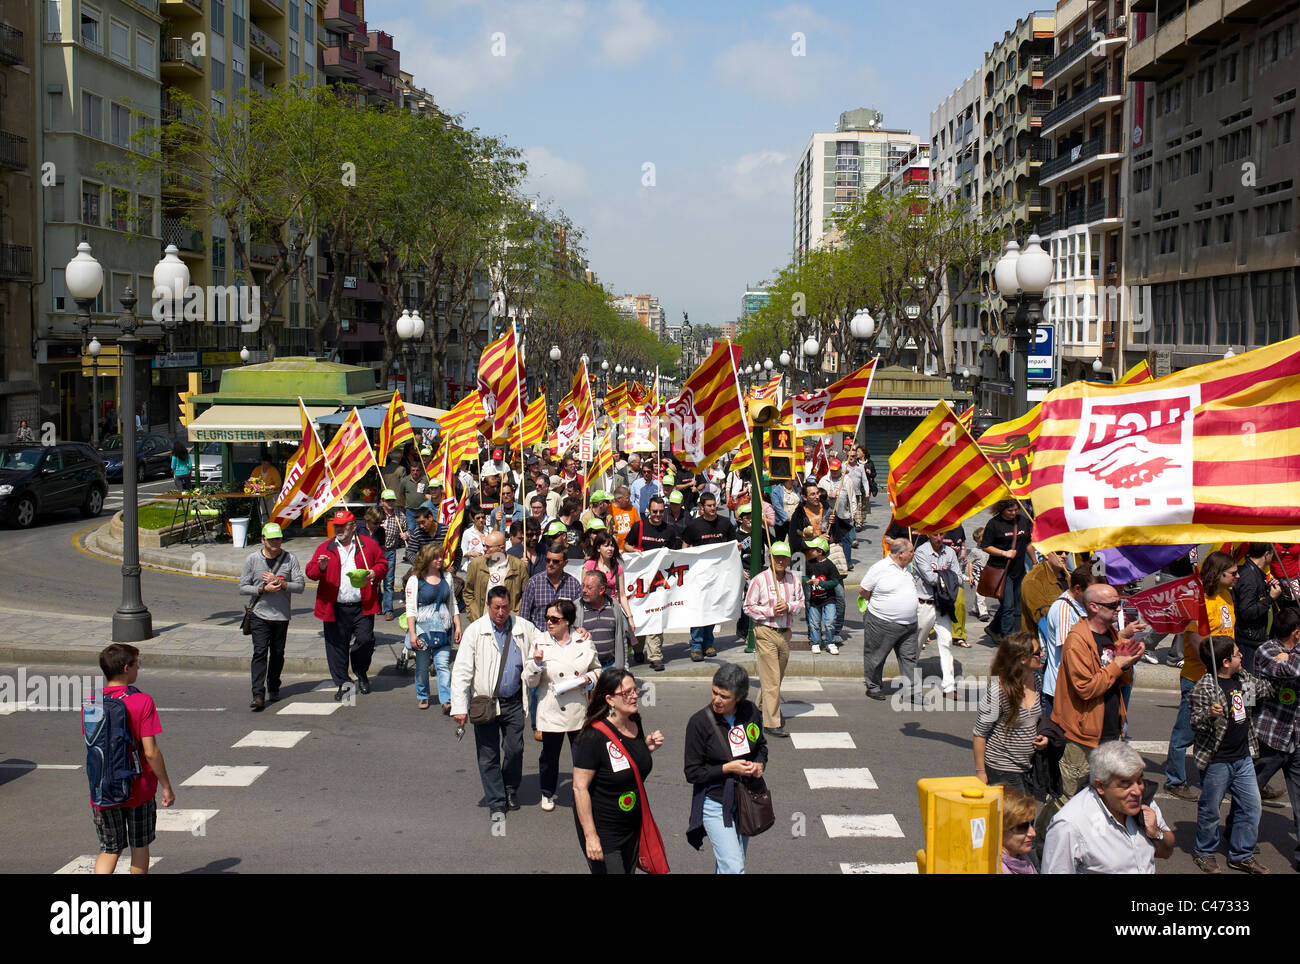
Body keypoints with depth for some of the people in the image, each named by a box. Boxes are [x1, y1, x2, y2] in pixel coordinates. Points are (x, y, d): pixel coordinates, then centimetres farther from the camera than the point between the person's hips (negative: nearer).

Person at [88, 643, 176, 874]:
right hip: (139, 789, -3)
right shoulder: (142, 702, -15)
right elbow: (151, 752, -16)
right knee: (140, 846, 16)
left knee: (109, 850, 13)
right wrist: (166, 786, -7)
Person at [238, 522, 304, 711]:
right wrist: (263, 589, -14)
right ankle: (258, 695, -14)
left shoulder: (289, 559, 0)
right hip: (260, 614, -1)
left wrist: (281, 584, -17)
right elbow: (243, 587, 1)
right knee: (260, 653, -11)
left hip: (282, 615, 1)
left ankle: (274, 688, 29)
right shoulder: (252, 559, 1)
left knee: (277, 653, 10)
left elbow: (300, 585, -3)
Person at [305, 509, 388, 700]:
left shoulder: (368, 544, 8)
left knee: (365, 640, -5)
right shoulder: (324, 548, 8)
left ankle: (361, 674, 22)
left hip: (362, 607, -1)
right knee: (337, 645, 2)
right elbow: (309, 571, 4)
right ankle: (343, 683, 14)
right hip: (335, 608, 1)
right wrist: (320, 568, -18)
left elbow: (382, 563, 13)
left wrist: (374, 573, -8)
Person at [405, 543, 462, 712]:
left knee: (443, 665, -8)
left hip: (443, 630, 2)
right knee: (422, 666, 7)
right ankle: (422, 697, 25)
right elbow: (410, 609, -4)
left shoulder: (446, 578, 11)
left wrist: (458, 627, 11)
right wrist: (412, 634, -10)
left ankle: (446, 701, -13)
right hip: (423, 629, -2)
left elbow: (453, 605, 18)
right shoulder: (415, 580, -2)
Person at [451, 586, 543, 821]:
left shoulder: (524, 628, 3)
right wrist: (459, 707, -13)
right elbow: (461, 671, -7)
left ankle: (511, 789, 29)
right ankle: (496, 802, 16)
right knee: (488, 755, 3)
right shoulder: (475, 631, -5)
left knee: (515, 749, 1)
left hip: (513, 701, 1)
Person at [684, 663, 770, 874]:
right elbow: (692, 772, -12)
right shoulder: (699, 722, -17)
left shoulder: (750, 712, -4)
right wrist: (728, 768, -21)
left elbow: (761, 745, 15)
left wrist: (759, 764, -6)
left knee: (736, 862, 17)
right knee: (733, 868, -12)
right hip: (715, 804, -5)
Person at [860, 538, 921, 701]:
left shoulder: (909, 568, 10)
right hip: (882, 624, -6)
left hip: (908, 625, 6)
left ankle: (911, 690, 9)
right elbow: (862, 591, -6)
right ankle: (873, 687, 21)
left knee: (909, 657, 4)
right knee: (876, 657, 6)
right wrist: (877, 604, 5)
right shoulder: (879, 568, -13)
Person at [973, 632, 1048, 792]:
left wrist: (1042, 737, 0)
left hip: (1027, 767, 7)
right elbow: (980, 733, -13)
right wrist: (980, 771, -10)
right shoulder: (997, 690, -21)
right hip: (1001, 770, -7)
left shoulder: (1036, 680, 0)